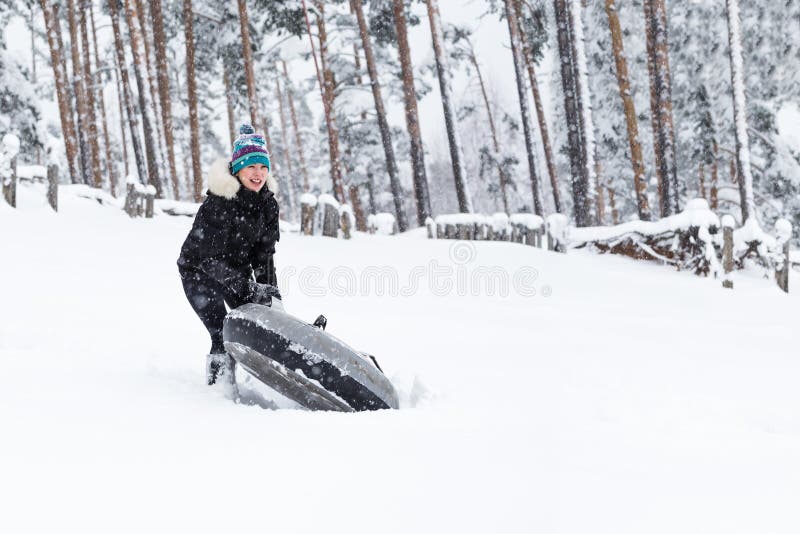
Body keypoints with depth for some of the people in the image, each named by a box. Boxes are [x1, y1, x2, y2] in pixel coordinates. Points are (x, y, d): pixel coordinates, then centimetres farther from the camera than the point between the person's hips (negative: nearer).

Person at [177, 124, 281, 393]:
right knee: (223, 336, -18)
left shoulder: (268, 203, -8)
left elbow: (264, 252, -1)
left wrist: (271, 290, -12)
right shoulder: (218, 203, -28)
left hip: (237, 270, 6)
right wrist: (249, 289, -37)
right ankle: (219, 387, -4)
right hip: (199, 272, -6)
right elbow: (212, 259, -30)